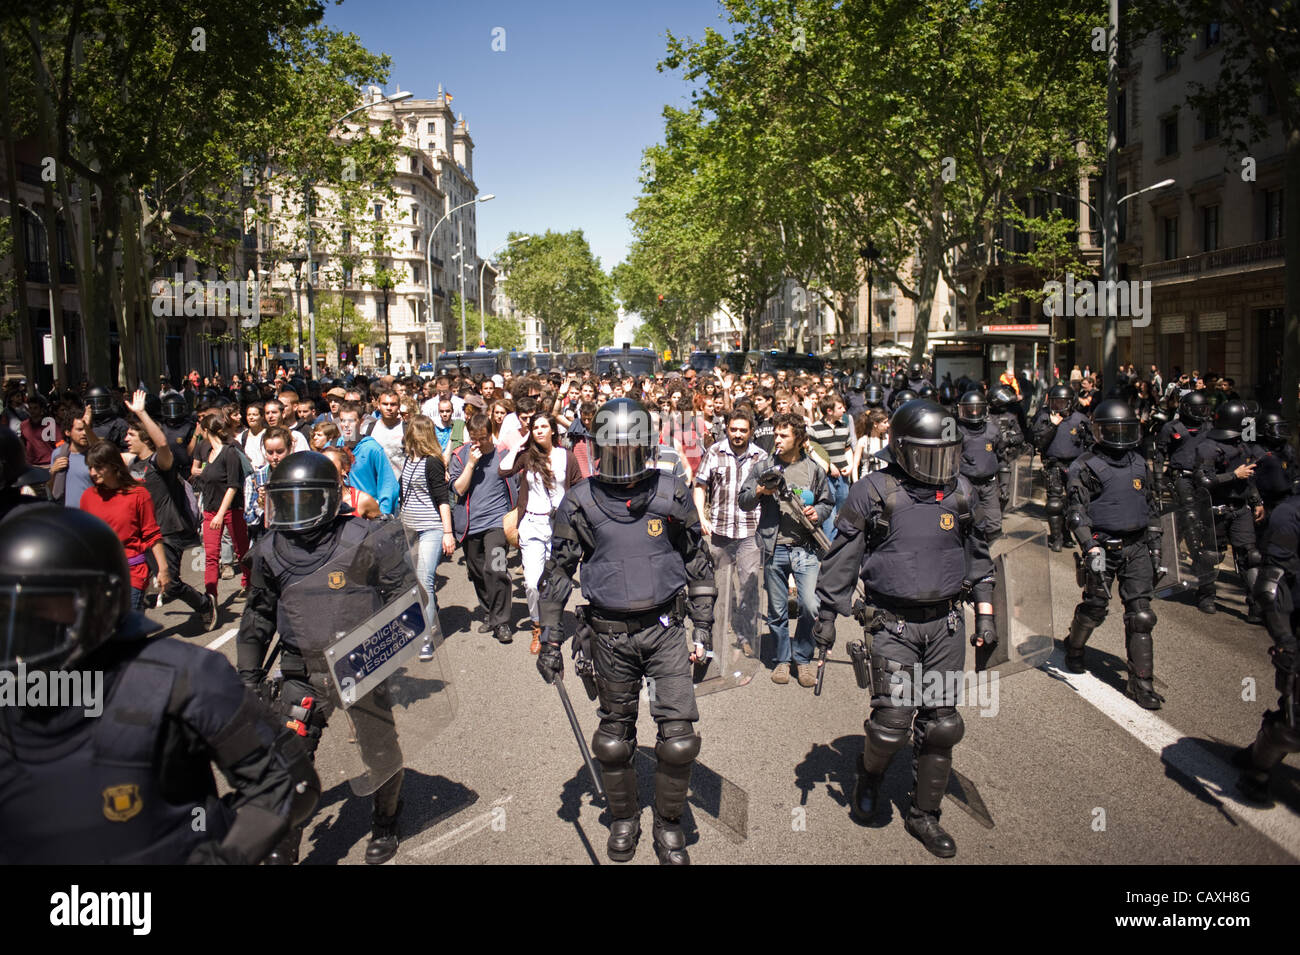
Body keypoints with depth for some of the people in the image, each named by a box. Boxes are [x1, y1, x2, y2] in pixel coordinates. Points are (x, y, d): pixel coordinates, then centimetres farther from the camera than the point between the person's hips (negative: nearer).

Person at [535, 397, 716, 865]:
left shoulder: (672, 494, -1)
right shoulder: (580, 501, -3)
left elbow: (698, 562, 8)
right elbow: (558, 571, 4)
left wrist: (703, 629, 7)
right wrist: (549, 639, 1)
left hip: (665, 629, 0)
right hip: (610, 636, 0)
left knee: (679, 738, -3)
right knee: (614, 738, 11)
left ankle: (668, 825, 20)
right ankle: (623, 819, 34)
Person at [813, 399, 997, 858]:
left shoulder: (960, 491, 4)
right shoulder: (873, 492, -7)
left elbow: (978, 553, 16)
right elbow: (842, 558, -1)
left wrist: (985, 611, 13)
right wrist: (827, 616, 0)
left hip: (946, 623, 4)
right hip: (894, 625, -4)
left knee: (941, 724, 7)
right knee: (891, 722, -7)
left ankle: (924, 814, 25)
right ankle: (870, 775, 27)